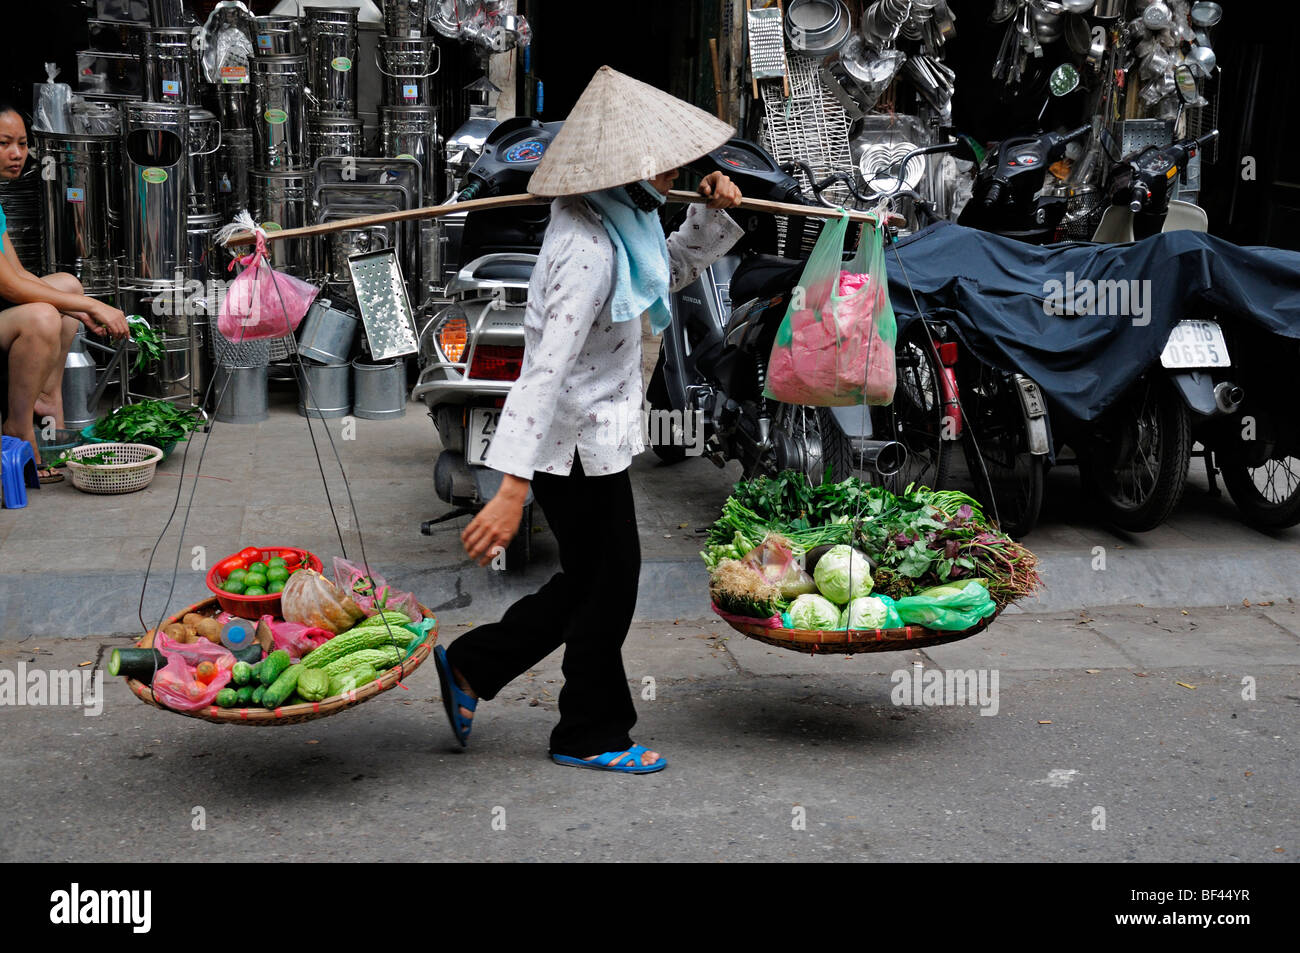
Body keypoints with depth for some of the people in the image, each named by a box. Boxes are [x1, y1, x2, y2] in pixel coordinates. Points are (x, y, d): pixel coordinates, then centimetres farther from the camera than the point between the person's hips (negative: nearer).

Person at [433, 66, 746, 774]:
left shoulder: (622, 223, 4)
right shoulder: (590, 251, -26)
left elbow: (671, 271, 25)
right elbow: (546, 370, -33)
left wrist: (712, 216, 6)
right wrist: (512, 486, -37)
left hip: (591, 437, 10)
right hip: (580, 448, -10)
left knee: (590, 581, 21)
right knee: (606, 583, 8)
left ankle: (471, 666, 31)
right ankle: (591, 736, 27)